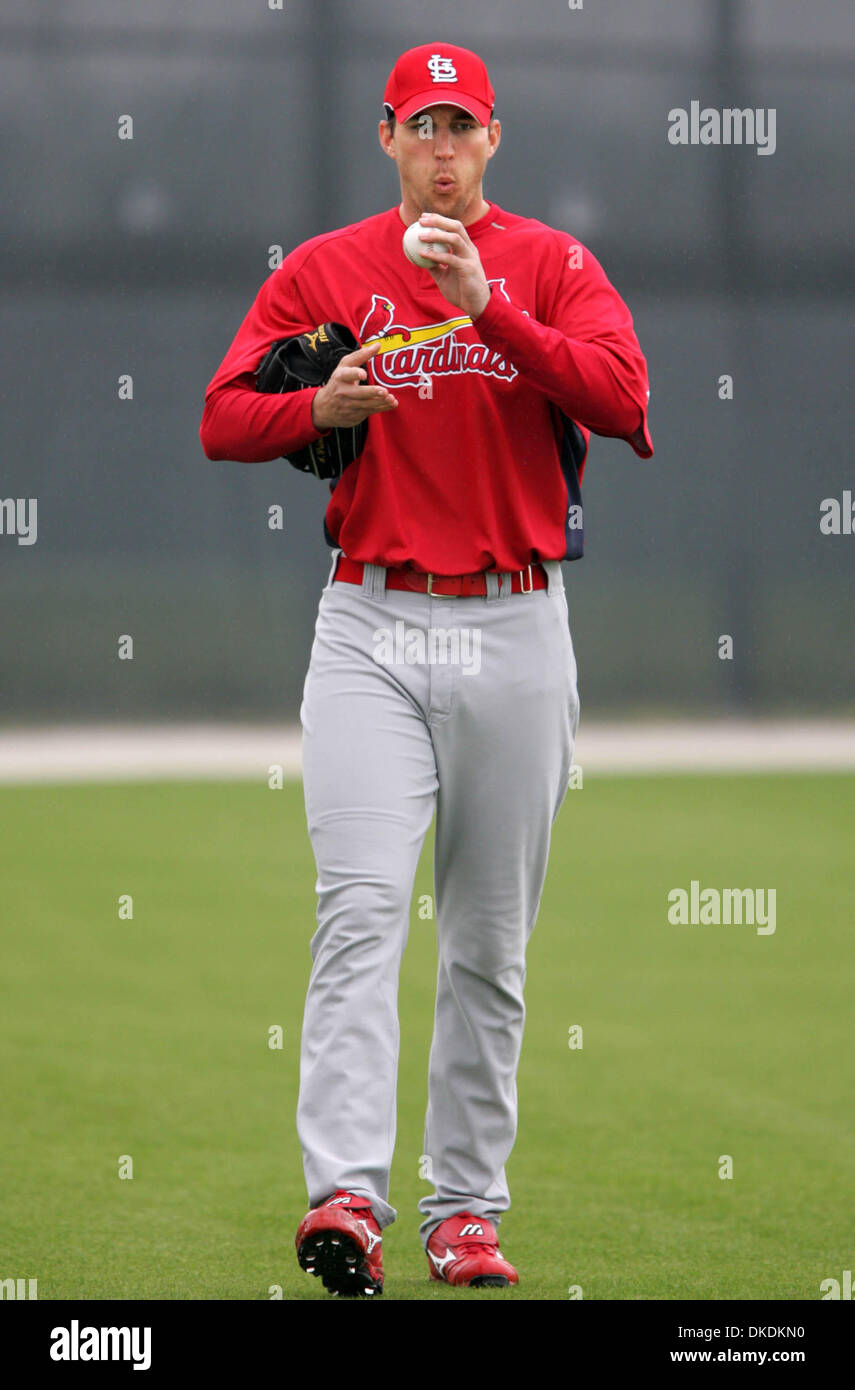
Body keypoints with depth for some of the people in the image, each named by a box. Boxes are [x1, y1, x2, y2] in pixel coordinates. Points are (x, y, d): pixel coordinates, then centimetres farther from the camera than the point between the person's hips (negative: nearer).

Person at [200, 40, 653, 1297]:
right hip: (371, 629, -1)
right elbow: (222, 419, 4)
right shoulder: (324, 271, 8)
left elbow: (623, 400, -12)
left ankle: (468, 1210, 13)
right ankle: (346, 1200, -24)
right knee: (361, 909, -15)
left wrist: (485, 303, -21)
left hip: (516, 634, 1)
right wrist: (318, 407, -17)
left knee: (490, 942, 6)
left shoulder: (553, 266, 5)